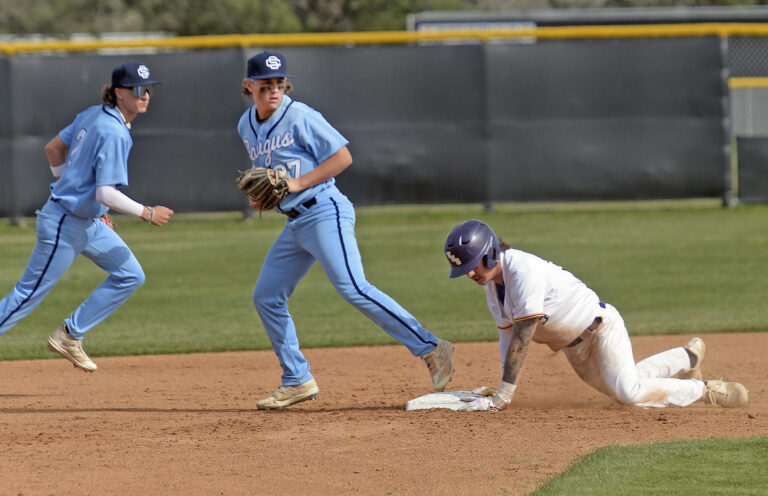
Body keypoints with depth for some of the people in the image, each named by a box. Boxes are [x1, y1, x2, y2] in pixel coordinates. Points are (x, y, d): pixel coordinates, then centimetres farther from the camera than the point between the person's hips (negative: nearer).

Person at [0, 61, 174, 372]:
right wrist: (147, 214, -17)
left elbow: (53, 148, 15)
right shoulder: (114, 134, -24)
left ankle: (70, 335, 15)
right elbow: (106, 194, -28)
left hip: (87, 222, 10)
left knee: (131, 276, 10)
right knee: (28, 295, -1)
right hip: (65, 226, -10)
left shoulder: (94, 115, 4)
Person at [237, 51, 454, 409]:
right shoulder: (246, 126, 12)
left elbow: (343, 156, -12)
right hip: (294, 224, 9)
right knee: (266, 297, 8)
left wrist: (298, 183, -18)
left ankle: (431, 350, -23)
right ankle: (297, 381, 17)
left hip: (324, 213, -9)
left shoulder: (300, 117, -11)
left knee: (352, 287, -21)